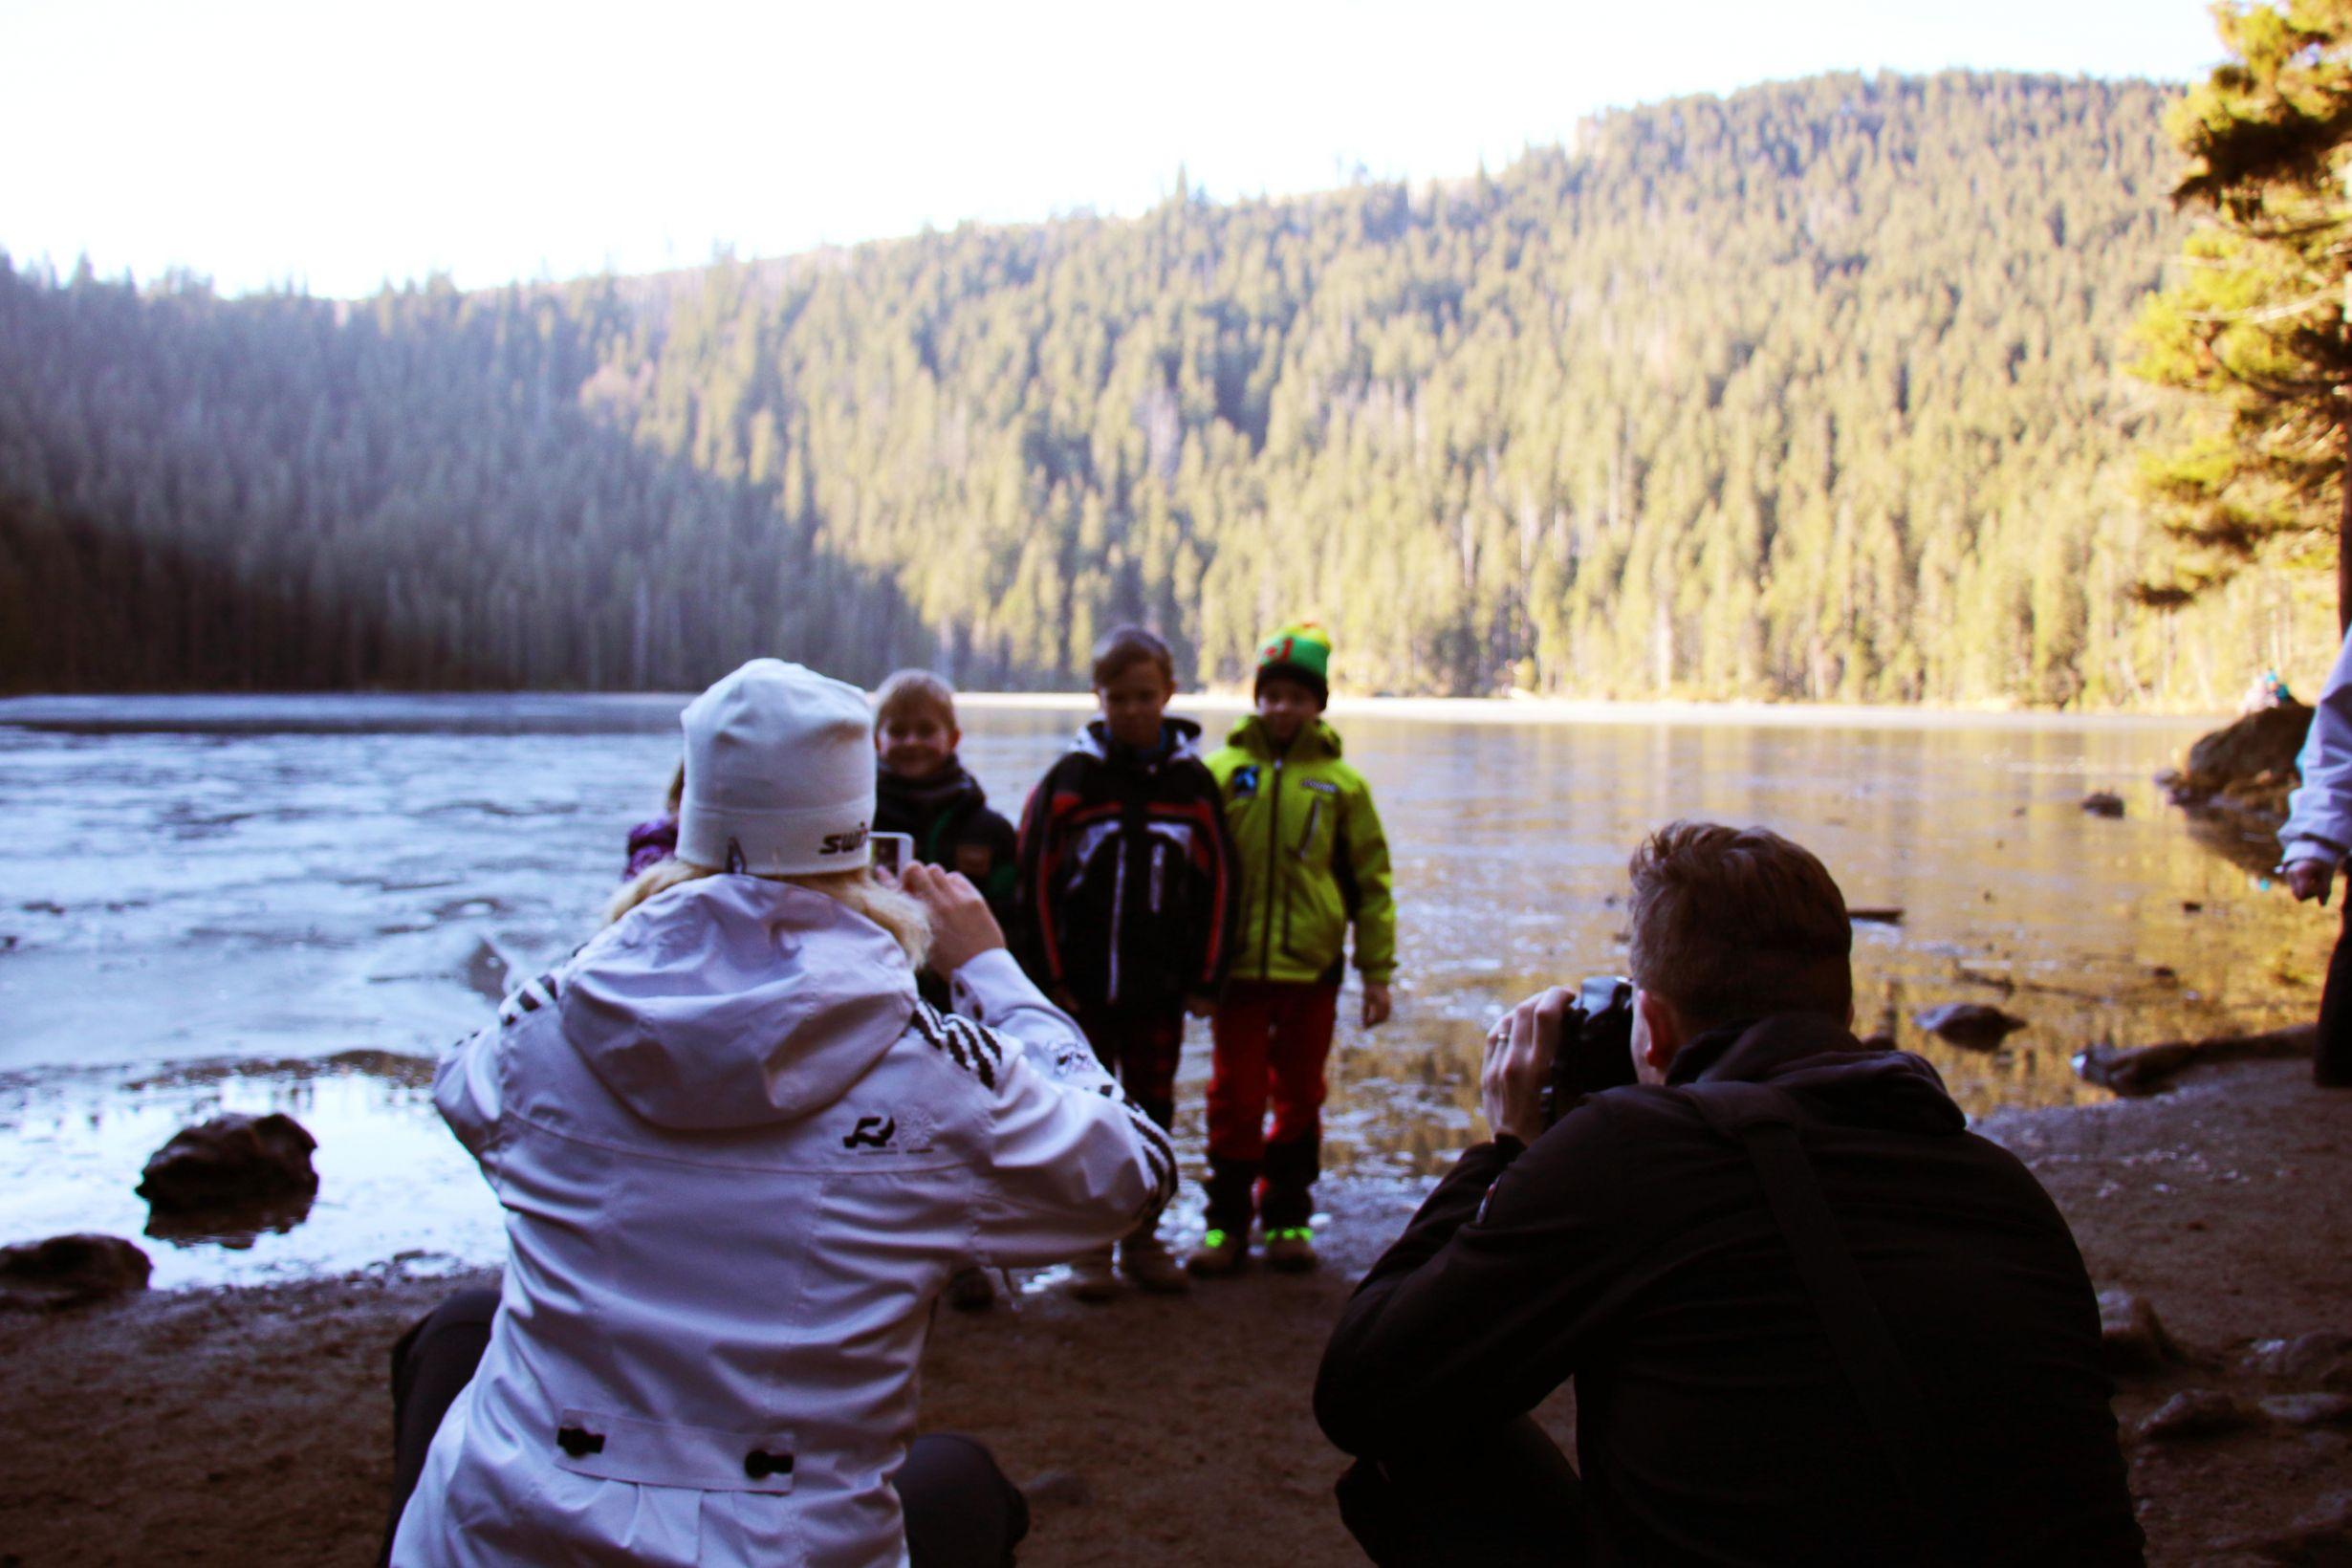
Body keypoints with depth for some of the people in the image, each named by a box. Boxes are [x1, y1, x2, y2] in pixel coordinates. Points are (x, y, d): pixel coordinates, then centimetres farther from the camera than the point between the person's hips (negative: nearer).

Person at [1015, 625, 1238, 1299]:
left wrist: (1206, 979, 1)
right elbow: (1037, 882, -5)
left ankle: (1143, 1239, 25)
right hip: (1084, 987, -2)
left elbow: (1217, 884, 3)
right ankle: (1089, 1245, 20)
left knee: (1153, 1111, 12)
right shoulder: (1070, 778, -5)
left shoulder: (1192, 782, 0)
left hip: (1161, 989, 2)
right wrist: (1050, 976, -7)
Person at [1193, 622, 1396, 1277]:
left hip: (1312, 971, 1)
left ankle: (1288, 1218, 25)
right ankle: (1227, 1220, 17)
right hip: (1237, 968, -1)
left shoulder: (1341, 782, 3)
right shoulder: (1222, 770, 1)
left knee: (1299, 1099, 11)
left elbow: (1371, 880, 7)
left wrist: (1377, 971, 4)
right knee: (1234, 1098, 4)